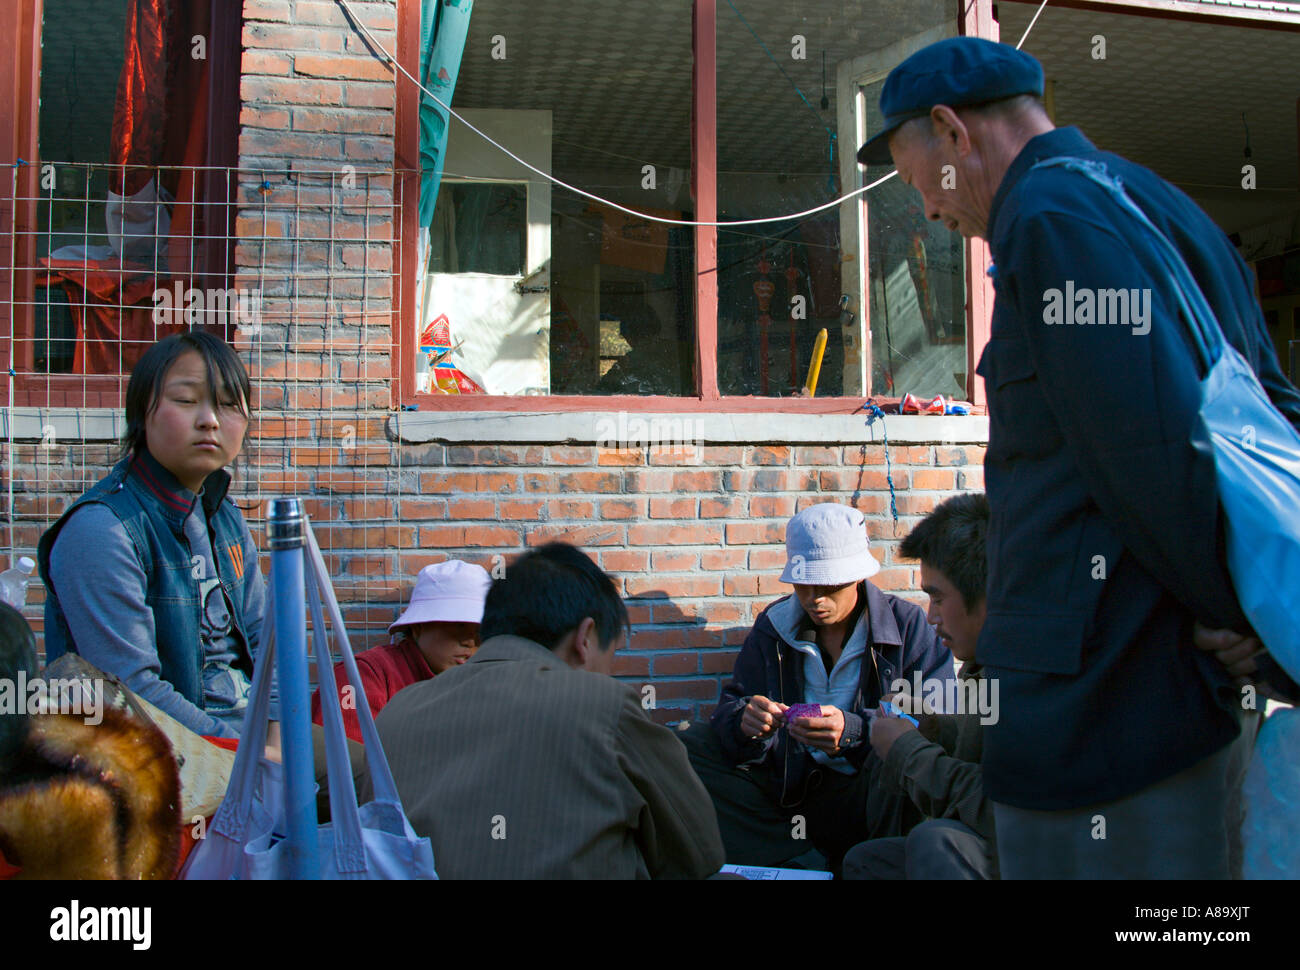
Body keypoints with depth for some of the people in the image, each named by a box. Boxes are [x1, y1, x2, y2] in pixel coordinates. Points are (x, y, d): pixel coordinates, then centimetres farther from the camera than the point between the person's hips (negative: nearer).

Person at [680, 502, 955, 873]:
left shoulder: (907, 623, -1)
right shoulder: (774, 626, 9)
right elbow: (731, 707, 7)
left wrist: (851, 731, -29)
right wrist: (746, 723, -19)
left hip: (868, 797, -4)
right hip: (790, 789, 5)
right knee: (686, 746, -9)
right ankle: (806, 857, -17)